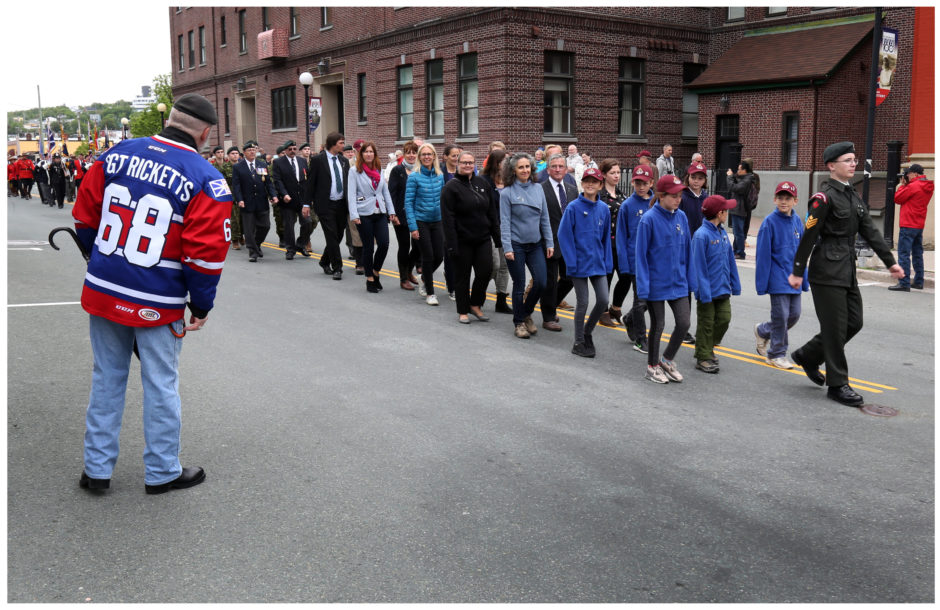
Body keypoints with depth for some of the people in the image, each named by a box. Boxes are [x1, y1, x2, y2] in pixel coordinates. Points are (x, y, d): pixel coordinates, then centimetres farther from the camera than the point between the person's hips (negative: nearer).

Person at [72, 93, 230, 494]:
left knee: (106, 379, 18)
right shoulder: (206, 180, -14)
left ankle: (96, 469, 28)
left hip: (102, 293, 4)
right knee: (160, 386, 11)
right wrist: (201, 306, -3)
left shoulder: (117, 154, 1)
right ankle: (162, 473, 25)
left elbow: (85, 218, 7)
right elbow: (206, 253, -16)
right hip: (158, 306, -4)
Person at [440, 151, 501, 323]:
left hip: (483, 238, 4)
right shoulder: (451, 187, -6)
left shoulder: (481, 183, 9)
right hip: (462, 241, -4)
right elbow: (447, 218, -11)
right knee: (462, 276, 5)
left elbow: (492, 211, 13)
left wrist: (496, 235, 8)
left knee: (486, 271, -3)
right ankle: (463, 311, 19)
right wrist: (451, 243, -17)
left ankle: (475, 305, 18)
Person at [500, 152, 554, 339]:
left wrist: (549, 242, 6)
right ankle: (519, 322, 18)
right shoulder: (507, 193, -6)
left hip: (536, 244, 4)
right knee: (519, 286, 3)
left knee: (540, 283, -1)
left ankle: (526, 314, 24)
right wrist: (507, 247, -14)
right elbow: (505, 222, -8)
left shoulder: (538, 188, 5)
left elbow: (545, 218, 9)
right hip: (516, 245, -4)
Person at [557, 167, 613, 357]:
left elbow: (606, 237, 11)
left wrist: (608, 262, 5)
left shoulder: (604, 209, 4)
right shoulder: (573, 207, -9)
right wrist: (571, 262, -14)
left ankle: (588, 331, 26)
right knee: (582, 303, 2)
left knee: (603, 300, 1)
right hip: (580, 263, -4)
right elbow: (564, 235, -10)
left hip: (598, 263, 4)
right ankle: (579, 343, 16)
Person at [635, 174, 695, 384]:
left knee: (684, 323, 4)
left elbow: (687, 250, 9)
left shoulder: (681, 217, 2)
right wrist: (643, 286, -14)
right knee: (658, 325, 7)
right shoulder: (649, 219, -14)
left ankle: (667, 360, 27)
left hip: (678, 282, 5)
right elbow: (641, 254, -12)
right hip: (656, 283, -5)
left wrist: (690, 279, 8)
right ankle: (652, 366, 26)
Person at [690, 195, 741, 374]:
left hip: (723, 289, 7)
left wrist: (735, 285, 13)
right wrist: (704, 292, -19)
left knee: (724, 319, 10)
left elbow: (730, 260, 13)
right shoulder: (701, 235, -17)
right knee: (706, 324, 3)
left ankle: (708, 349, 30)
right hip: (708, 291, -7)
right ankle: (703, 357, 16)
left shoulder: (723, 233, 6)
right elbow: (699, 266, -17)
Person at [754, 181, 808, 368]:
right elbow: (763, 255, -11)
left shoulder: (797, 221, 6)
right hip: (778, 278, -6)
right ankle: (776, 354, 14)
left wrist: (804, 279, 13)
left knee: (794, 314, 11)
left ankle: (762, 331, 33)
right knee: (781, 316, -1)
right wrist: (762, 283, -12)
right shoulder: (770, 222, -11)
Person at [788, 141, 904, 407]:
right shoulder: (824, 197, -12)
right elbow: (809, 236, -14)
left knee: (854, 322, 11)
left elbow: (870, 232, 14)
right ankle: (837, 385, 9)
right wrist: (797, 272, -14)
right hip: (827, 270, -9)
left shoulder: (854, 197, 14)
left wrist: (890, 261, 10)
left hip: (847, 270, 9)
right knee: (836, 328, -2)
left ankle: (808, 356, 27)